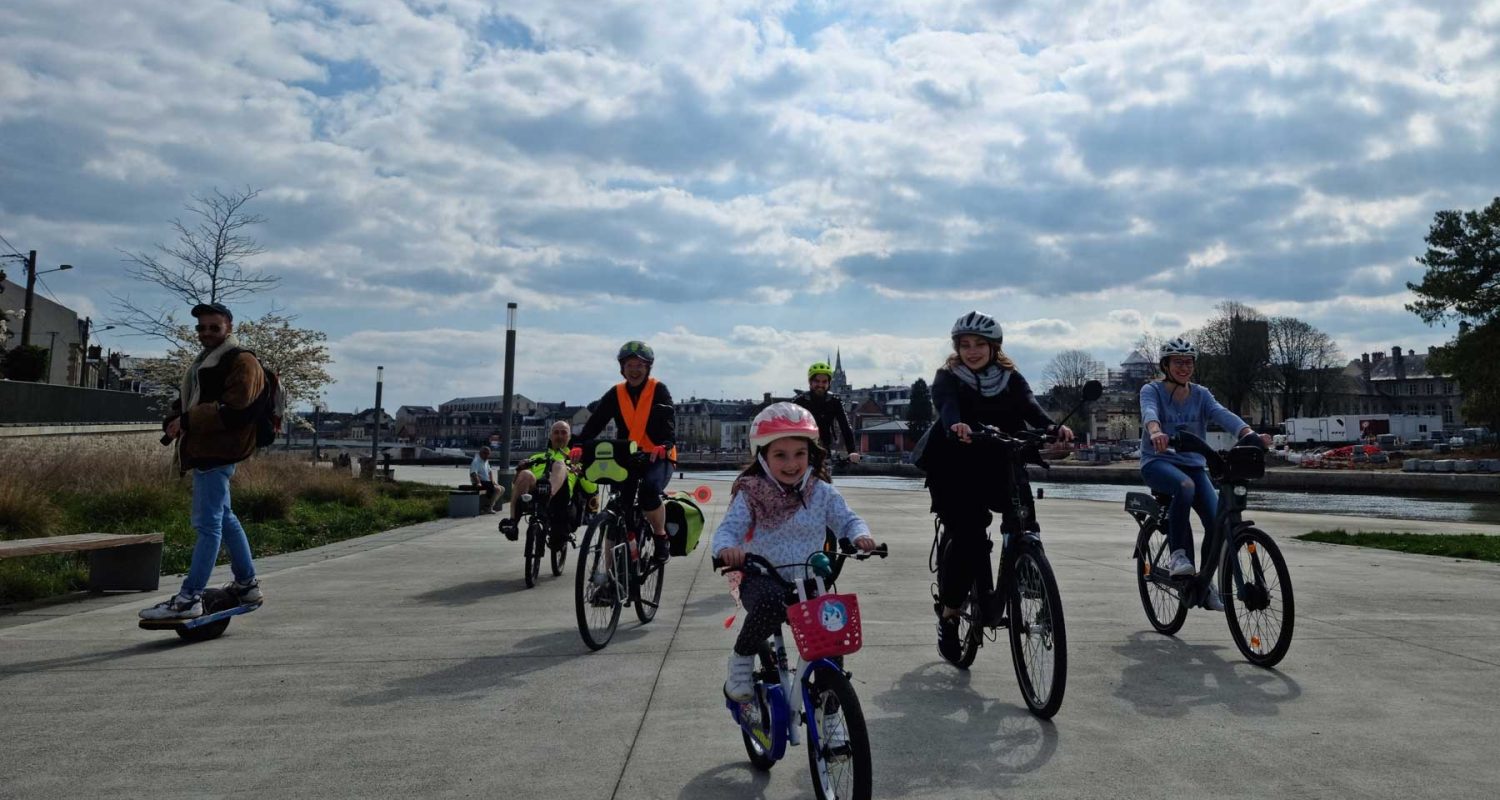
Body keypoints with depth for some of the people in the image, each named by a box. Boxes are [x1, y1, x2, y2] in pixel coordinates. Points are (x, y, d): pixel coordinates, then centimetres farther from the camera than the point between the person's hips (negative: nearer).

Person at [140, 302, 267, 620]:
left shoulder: (242, 362, -8)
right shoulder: (205, 362, 23)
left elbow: (233, 410, -20)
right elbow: (184, 403, 24)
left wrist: (188, 420, -20)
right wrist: (173, 421, 2)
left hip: (217, 452, -11)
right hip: (203, 451, 11)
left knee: (208, 525, -10)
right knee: (224, 519, 16)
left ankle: (189, 599, -11)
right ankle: (247, 584, 26)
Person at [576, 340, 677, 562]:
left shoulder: (658, 390, -5)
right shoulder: (616, 393, 3)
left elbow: (669, 420, -19)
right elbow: (595, 421, -7)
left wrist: (665, 445, -39)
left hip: (658, 457, -3)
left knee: (649, 492, -32)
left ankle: (661, 537, -6)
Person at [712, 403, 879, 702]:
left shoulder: (822, 493, 2)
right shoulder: (751, 494, -5)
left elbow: (847, 520, 4)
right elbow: (728, 527, -12)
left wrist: (860, 535, -20)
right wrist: (726, 548, -37)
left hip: (808, 582, 4)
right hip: (762, 580, -3)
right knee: (771, 602, -38)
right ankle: (742, 658, -8)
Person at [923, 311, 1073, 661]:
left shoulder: (1010, 378, 6)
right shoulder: (947, 378, -2)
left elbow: (1030, 407, -12)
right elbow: (947, 408, -24)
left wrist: (1054, 427, -35)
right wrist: (956, 426, -48)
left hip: (1000, 468, 3)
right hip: (956, 472, -3)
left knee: (1024, 526, -19)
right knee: (967, 537, -17)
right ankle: (948, 612, 1)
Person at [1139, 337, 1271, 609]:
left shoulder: (1200, 394, 8)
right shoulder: (1152, 390, -2)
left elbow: (1222, 414, -12)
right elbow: (1149, 411, -26)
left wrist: (1249, 433, -33)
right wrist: (1155, 431, -50)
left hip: (1193, 464, 4)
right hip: (1158, 462, -4)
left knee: (1217, 520, -15)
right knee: (1184, 485, -38)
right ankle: (1178, 554, -24)